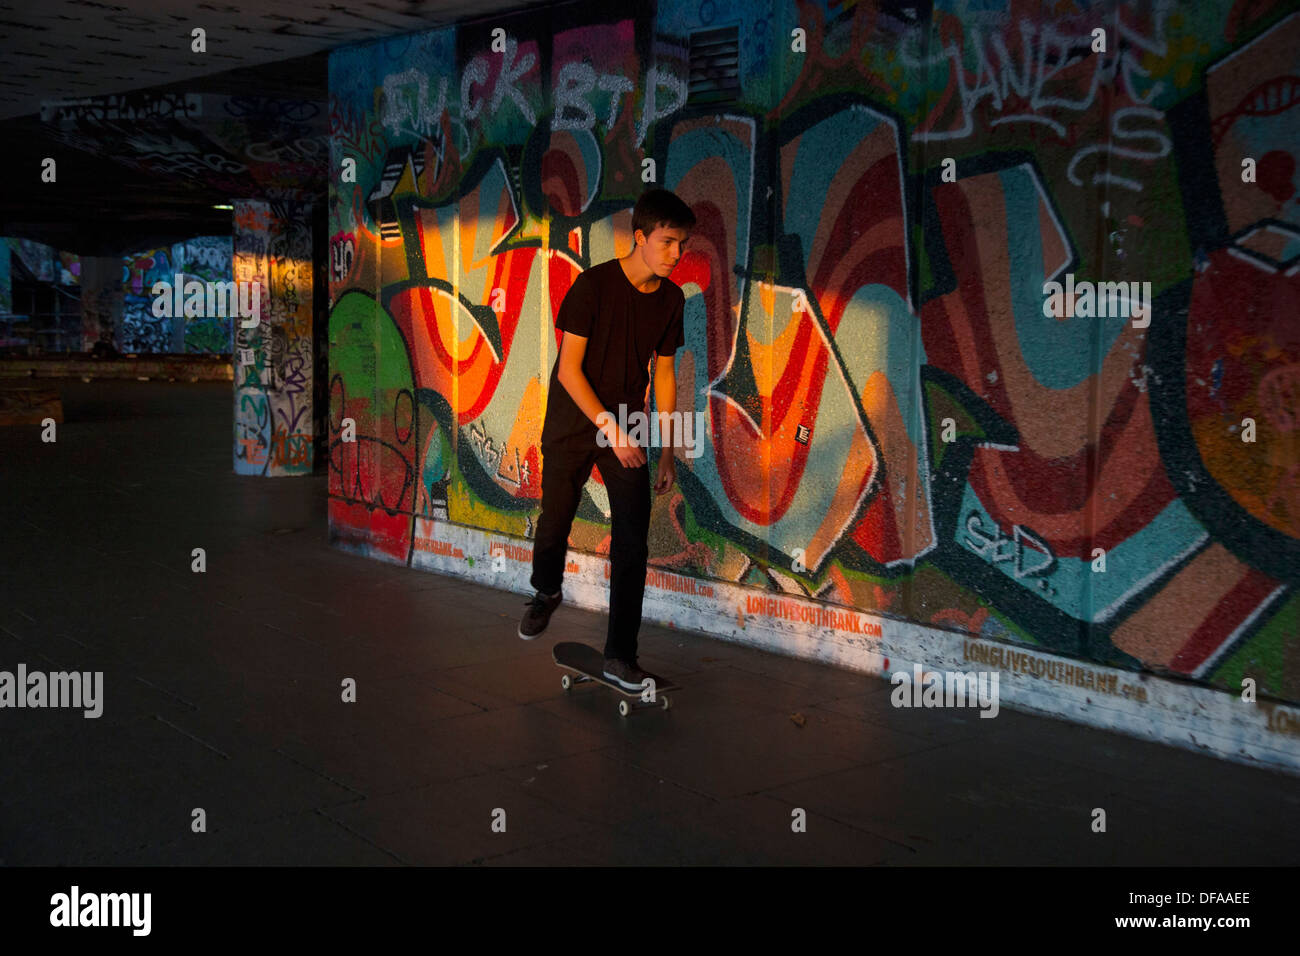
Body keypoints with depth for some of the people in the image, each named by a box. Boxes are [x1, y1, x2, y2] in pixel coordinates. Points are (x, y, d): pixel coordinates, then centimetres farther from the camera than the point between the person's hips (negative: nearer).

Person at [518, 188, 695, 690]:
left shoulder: (671, 298, -1)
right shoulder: (594, 284, -16)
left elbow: (664, 374, 7)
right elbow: (569, 369, -17)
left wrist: (668, 453, 6)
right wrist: (609, 428, -24)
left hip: (626, 428, 3)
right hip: (573, 423, -3)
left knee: (632, 543, -6)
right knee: (555, 522, 10)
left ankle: (620, 654, 1)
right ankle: (547, 592, 44)